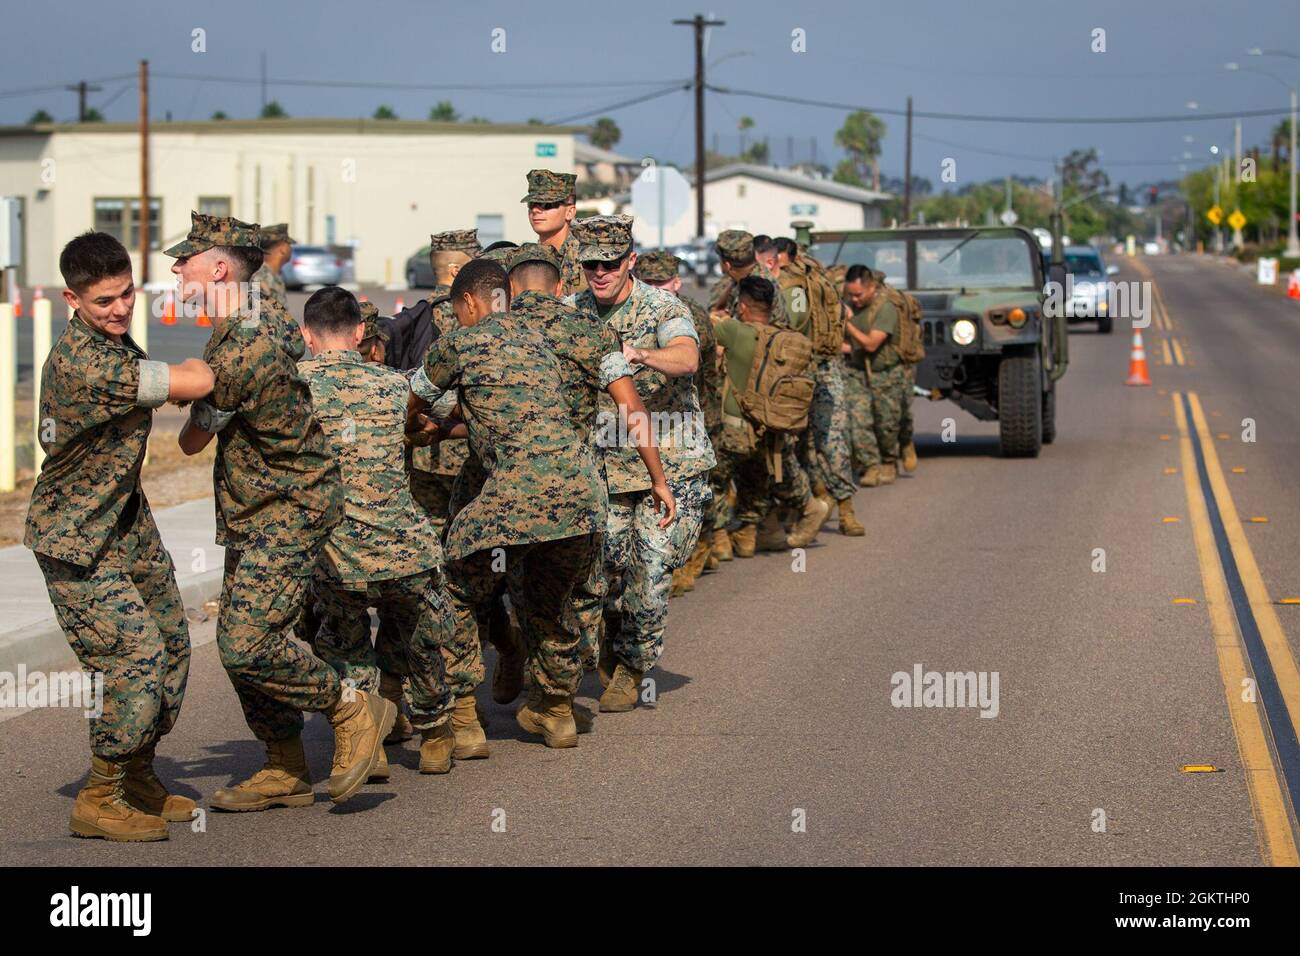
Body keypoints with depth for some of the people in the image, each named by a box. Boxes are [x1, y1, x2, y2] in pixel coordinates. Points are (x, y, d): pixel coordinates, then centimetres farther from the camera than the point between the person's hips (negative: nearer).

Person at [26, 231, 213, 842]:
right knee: (136, 655, -14)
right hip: (76, 541, -10)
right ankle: (98, 802, -1)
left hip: (128, 527, 10)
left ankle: (138, 778, 29)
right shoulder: (83, 361, -28)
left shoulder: (111, 345, 6)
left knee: (171, 645, 13)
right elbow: (194, 384, -25)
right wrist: (194, 368, -3)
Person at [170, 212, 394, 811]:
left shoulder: (235, 352, -23)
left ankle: (354, 713, 0)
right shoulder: (250, 329, 9)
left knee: (245, 644, -17)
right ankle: (285, 772, 19)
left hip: (286, 515, -10)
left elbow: (192, 441, -11)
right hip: (252, 514, 10)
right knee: (241, 641, 11)